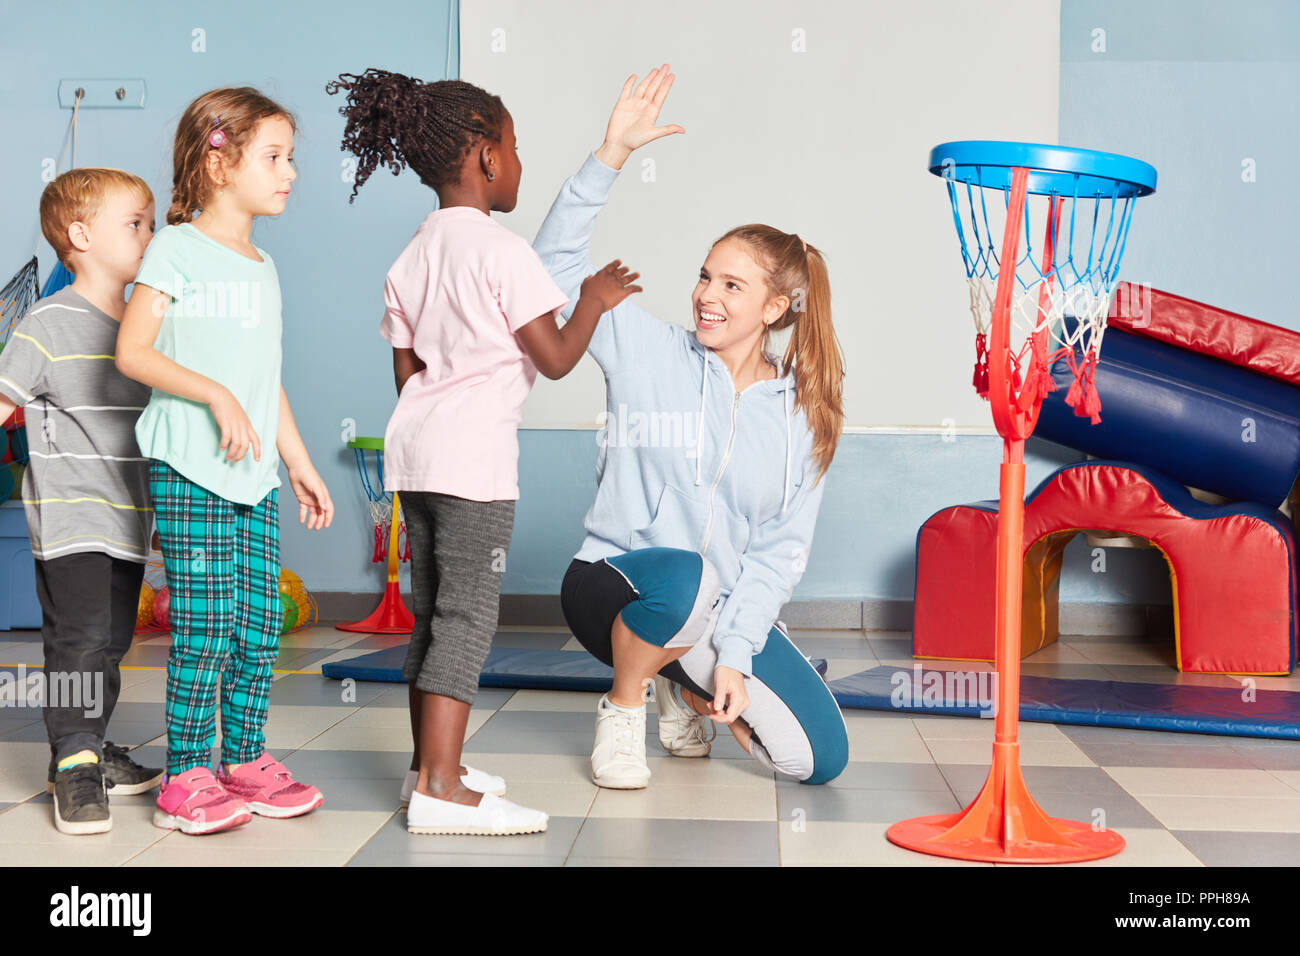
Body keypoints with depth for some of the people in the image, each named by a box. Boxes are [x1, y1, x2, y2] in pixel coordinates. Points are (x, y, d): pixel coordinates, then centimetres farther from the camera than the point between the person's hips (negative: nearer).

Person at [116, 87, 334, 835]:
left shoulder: (264, 266, 18)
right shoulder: (178, 248, -4)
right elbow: (133, 352, -12)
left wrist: (301, 465, 21)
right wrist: (215, 395, -21)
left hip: (255, 474, 7)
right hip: (191, 468, -7)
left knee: (262, 621, 8)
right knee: (207, 625, -7)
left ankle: (246, 761, 20)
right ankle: (186, 778, 4)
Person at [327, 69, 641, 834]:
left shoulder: (410, 259, 13)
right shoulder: (503, 251, -10)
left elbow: (407, 372, 16)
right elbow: (556, 359, -11)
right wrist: (593, 303, 5)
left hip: (414, 449, 8)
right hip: (474, 455, -8)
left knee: (432, 612, 16)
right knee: (468, 617, -7)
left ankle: (430, 763, 25)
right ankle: (440, 789, -9)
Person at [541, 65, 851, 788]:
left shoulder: (805, 417, 1)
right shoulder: (653, 355, -4)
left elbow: (782, 550, -4)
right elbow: (558, 263, -11)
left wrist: (734, 656, -14)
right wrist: (613, 154, -21)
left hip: (732, 614, 3)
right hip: (617, 584, -3)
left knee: (820, 758, -8)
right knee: (684, 575, -39)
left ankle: (686, 682, 20)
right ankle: (623, 707, -7)